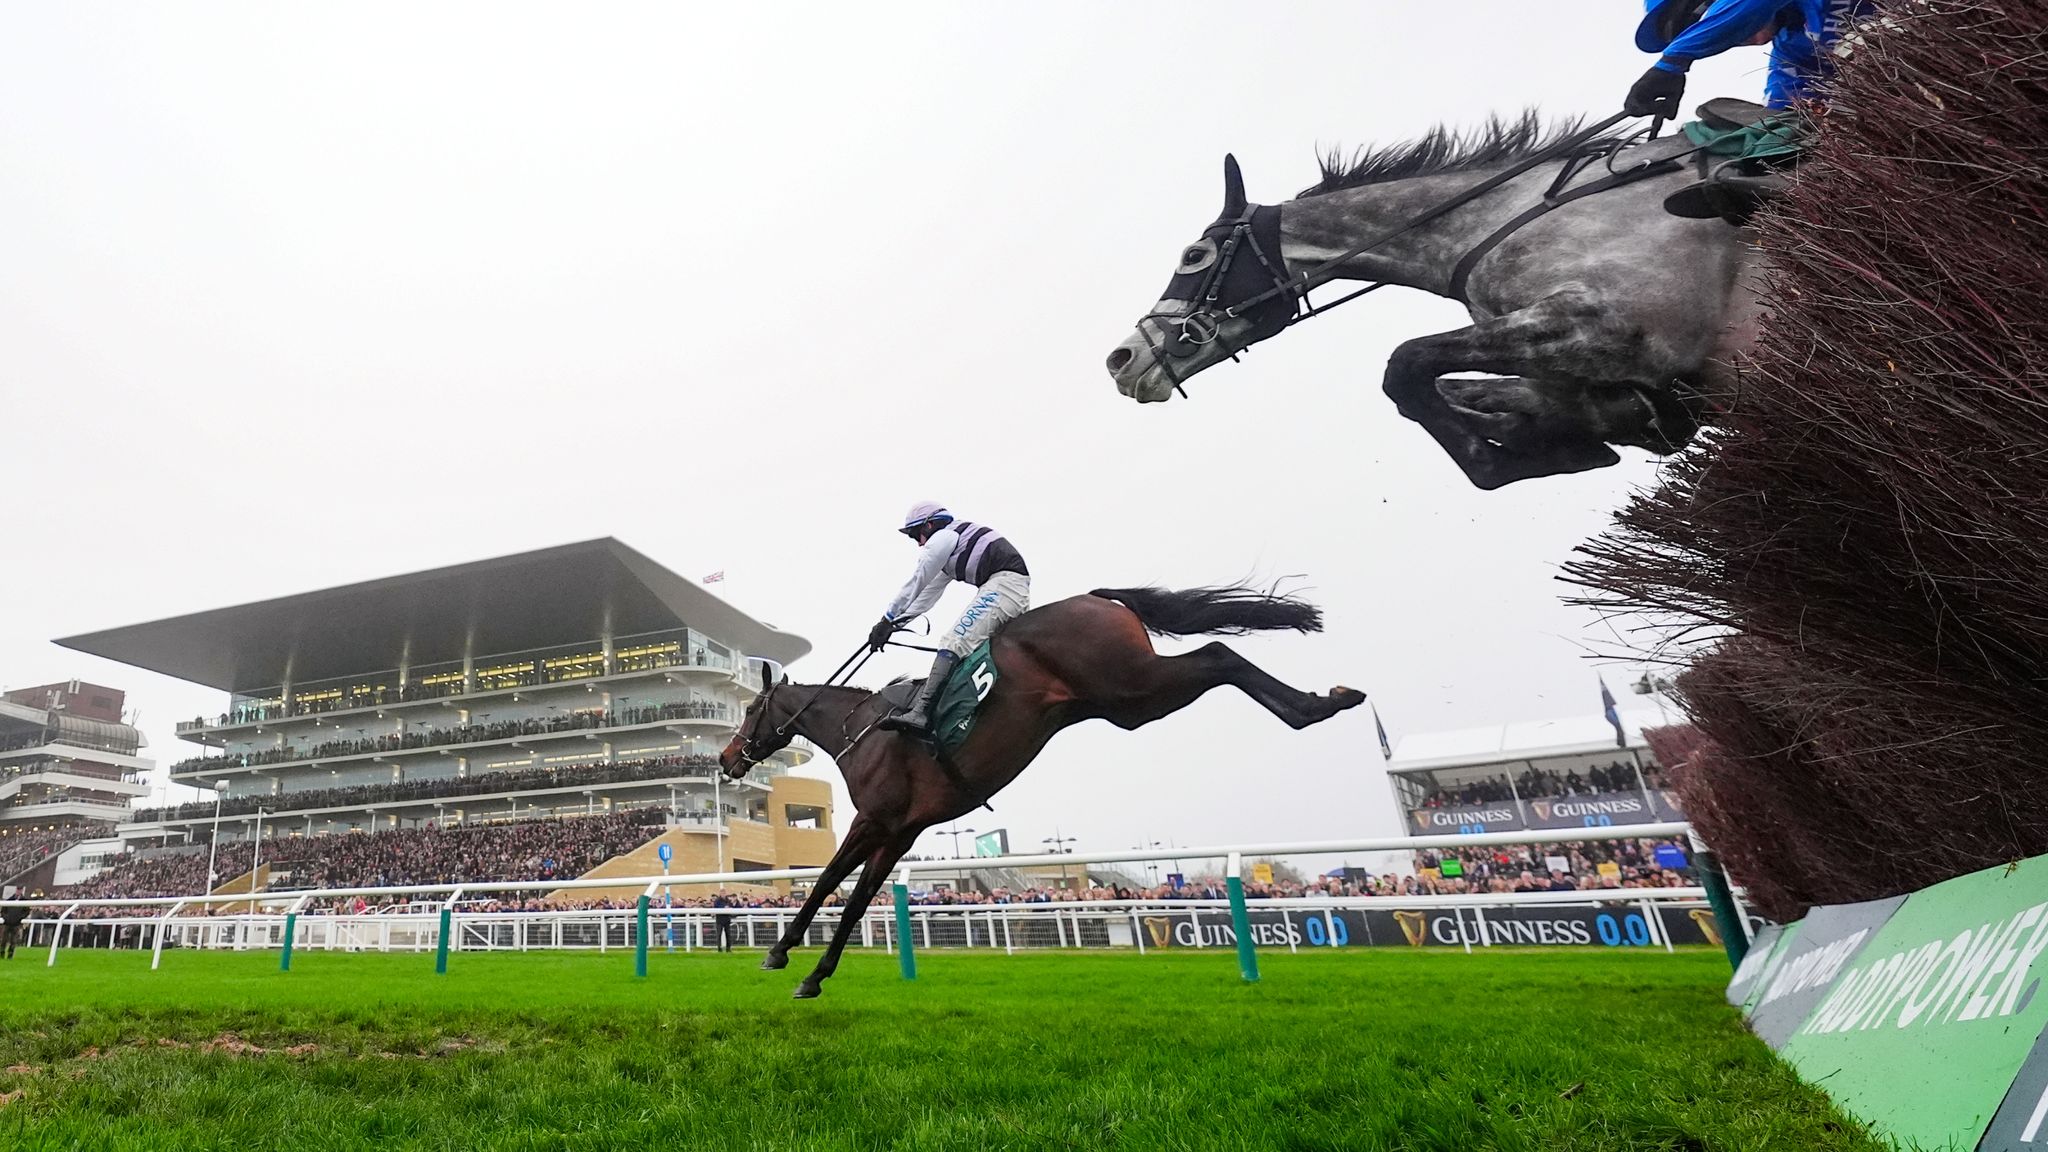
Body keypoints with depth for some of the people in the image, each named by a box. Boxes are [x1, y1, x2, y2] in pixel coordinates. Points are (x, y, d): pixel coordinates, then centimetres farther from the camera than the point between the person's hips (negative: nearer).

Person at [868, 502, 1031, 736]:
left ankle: (920, 712, -31)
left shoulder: (943, 537, 3)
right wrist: (896, 623, 29)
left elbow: (914, 584, 3)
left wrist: (887, 620, 7)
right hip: (1020, 593, 11)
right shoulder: (950, 553, 33)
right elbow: (927, 595, 34)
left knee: (955, 642, -20)